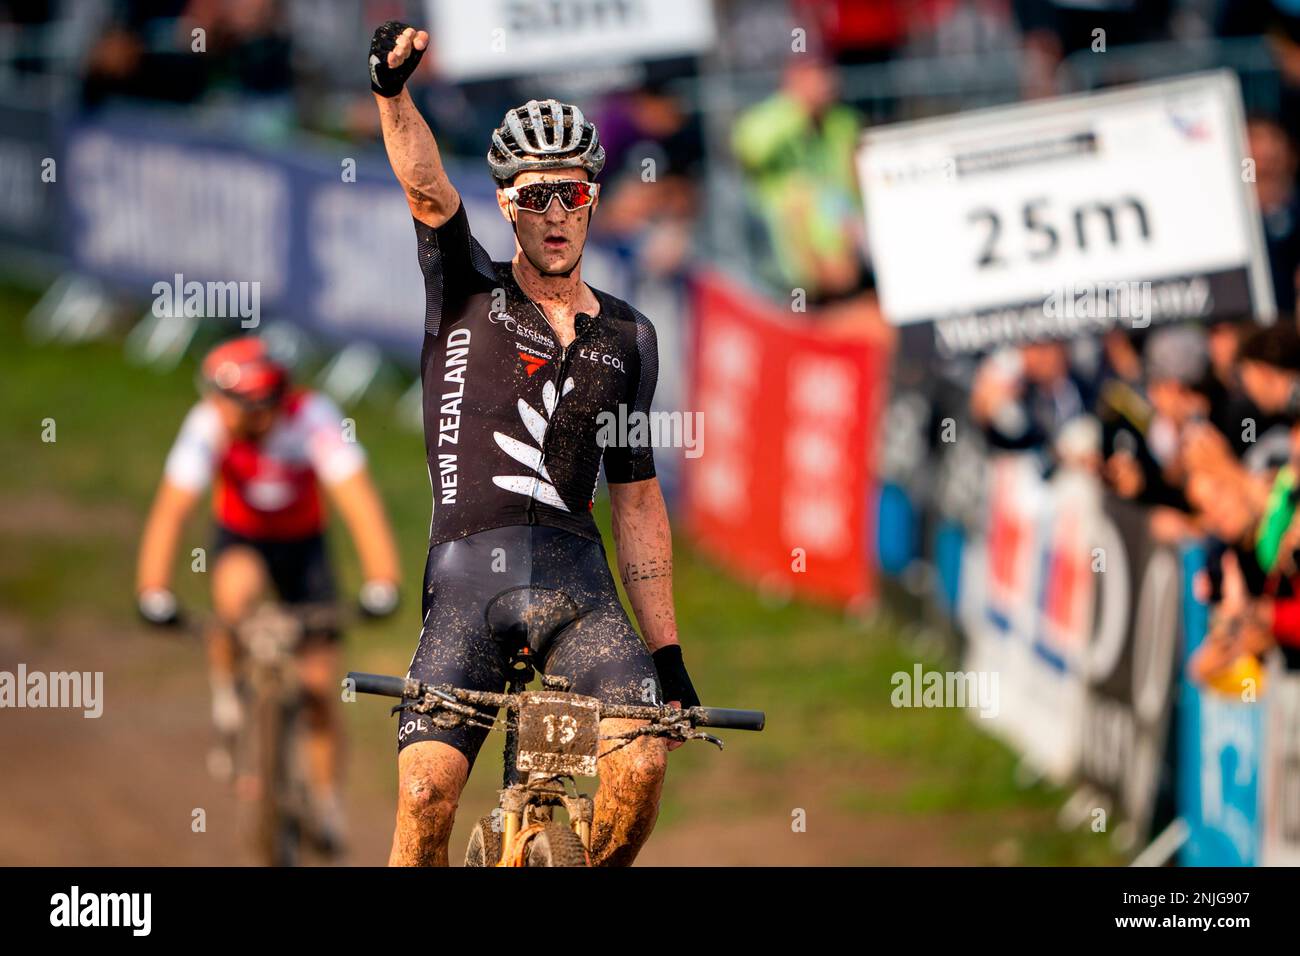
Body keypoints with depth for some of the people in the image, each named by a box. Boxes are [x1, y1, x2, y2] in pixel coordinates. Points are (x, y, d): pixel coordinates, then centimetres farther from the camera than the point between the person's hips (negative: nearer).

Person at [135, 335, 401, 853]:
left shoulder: (313, 418, -33)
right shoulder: (208, 425, -31)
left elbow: (358, 498, -39)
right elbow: (171, 508, -34)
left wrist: (382, 582, -50)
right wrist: (153, 592, -46)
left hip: (303, 544, 0)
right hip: (239, 540, 0)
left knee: (319, 683, -6)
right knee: (238, 588, -36)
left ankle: (327, 804, 12)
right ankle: (226, 689, -9)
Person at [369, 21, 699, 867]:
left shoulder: (627, 339, 15)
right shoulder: (468, 290, 10)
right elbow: (425, 185, -10)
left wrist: (668, 654, 12)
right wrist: (394, 91, -31)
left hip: (576, 581, 1)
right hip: (466, 578, -1)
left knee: (642, 765, -20)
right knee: (427, 792, -16)